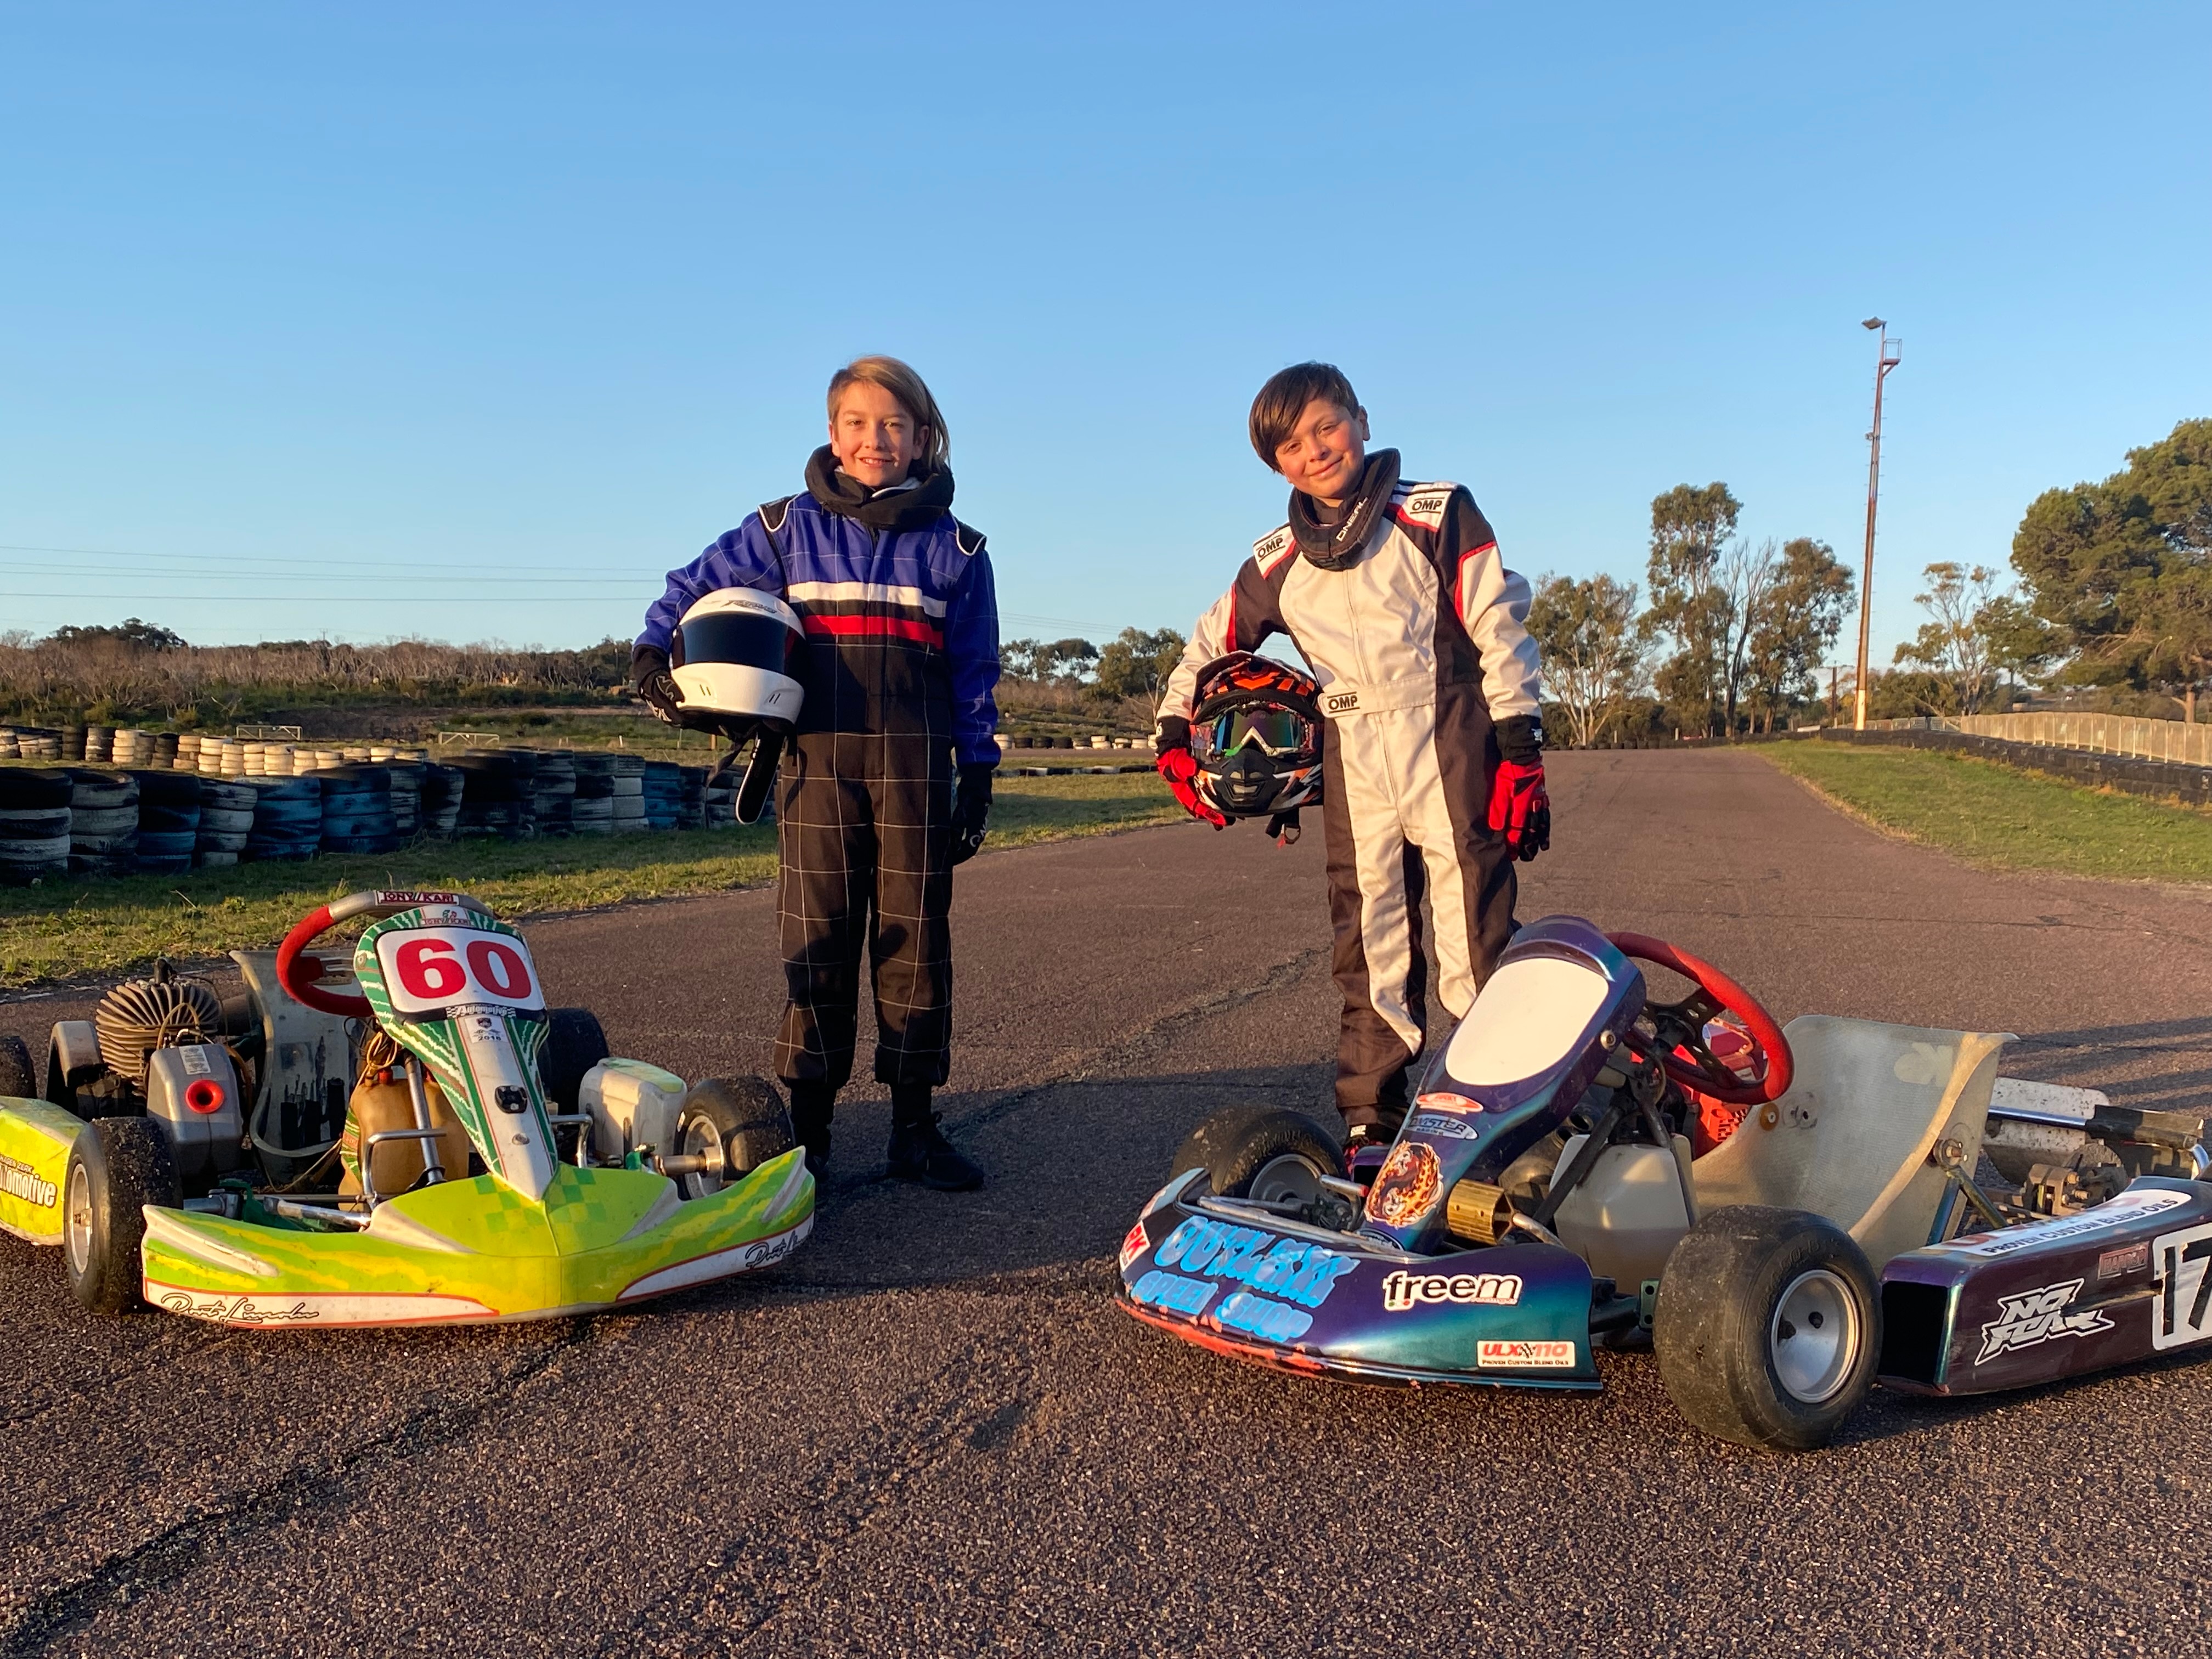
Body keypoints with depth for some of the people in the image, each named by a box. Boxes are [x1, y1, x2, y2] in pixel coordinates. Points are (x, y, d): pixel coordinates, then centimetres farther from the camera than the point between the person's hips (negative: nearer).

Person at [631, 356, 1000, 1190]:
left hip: (915, 768, 1)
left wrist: (977, 774, 4)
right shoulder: (788, 528, 8)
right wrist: (651, 651, -1)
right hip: (819, 761, 0)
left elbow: (975, 673, 9)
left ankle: (914, 1127, 12)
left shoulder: (954, 547, 9)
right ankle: (807, 1128, 8)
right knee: (816, 941, 0)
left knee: (915, 940, 3)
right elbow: (696, 584, 16)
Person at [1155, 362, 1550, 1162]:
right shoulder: (1277, 562, 11)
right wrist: (1175, 736, 11)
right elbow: (1210, 645, 23)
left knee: (1480, 948, -4)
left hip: (1452, 754, -3)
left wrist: (1521, 751, -7)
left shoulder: (1438, 514, 1)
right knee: (1368, 954, 7)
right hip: (1354, 774, 4)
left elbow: (1500, 631, -1)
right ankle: (1371, 1124, 14)